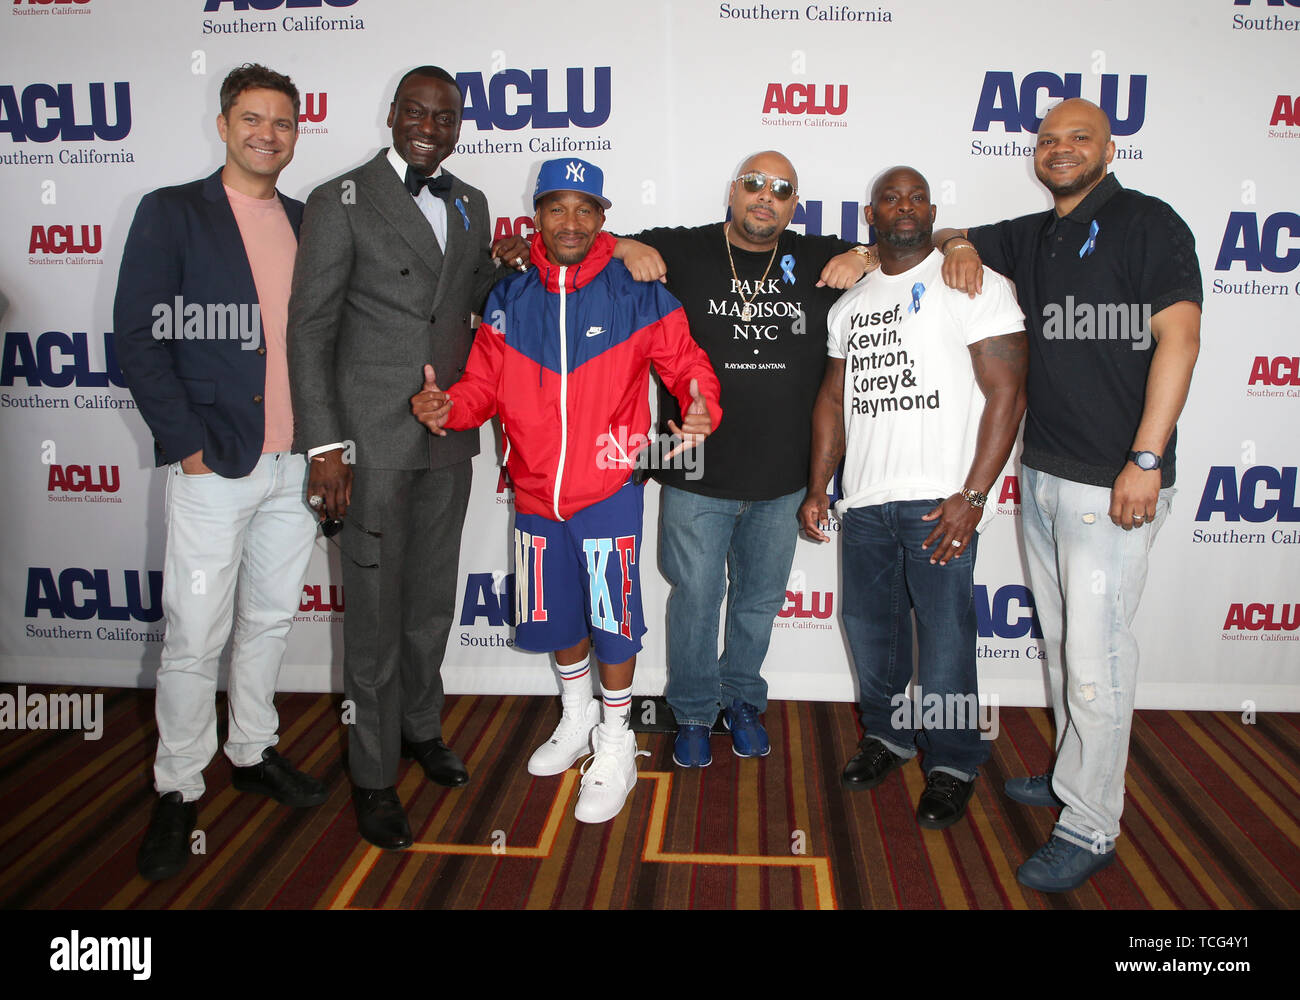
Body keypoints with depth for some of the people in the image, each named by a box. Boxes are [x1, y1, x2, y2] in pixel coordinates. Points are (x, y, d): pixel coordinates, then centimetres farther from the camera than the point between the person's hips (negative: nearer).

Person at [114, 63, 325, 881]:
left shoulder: (308, 224, 12)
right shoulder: (171, 214, -1)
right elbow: (139, 337, -7)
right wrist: (187, 445, -12)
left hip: (296, 463, 5)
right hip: (214, 466, -4)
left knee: (271, 619, 15)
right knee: (194, 637, 1)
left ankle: (254, 751, 33)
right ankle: (179, 789, 18)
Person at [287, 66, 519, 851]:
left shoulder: (471, 205, 12)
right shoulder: (342, 202, -6)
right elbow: (310, 328, -9)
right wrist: (324, 444, -15)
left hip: (448, 439, 5)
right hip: (373, 440, -5)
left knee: (433, 598, 18)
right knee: (376, 611, 3)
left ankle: (422, 726, 39)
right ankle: (375, 776, 19)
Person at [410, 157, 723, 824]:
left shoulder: (637, 294, -6)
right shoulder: (509, 299, 3)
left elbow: (685, 364, -3)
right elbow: (484, 385, 6)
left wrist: (701, 409, -24)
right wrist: (446, 406, -14)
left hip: (609, 492, -4)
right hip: (535, 495, 4)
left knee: (611, 619, 3)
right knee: (555, 615, 18)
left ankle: (615, 745, 25)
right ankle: (577, 718, 44)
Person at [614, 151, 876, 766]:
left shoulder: (817, 260, 4)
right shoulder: (684, 252, -1)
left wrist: (866, 258, -8)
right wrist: (627, 249, -16)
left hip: (782, 479, 3)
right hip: (698, 474, -2)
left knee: (760, 599, 17)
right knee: (696, 597, 7)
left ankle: (743, 701, 38)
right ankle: (693, 712, 28)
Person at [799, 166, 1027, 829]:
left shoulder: (974, 285, -2)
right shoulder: (850, 304, 16)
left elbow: (1007, 393, -8)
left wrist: (972, 496, -15)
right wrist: (817, 489, 10)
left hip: (939, 500, -5)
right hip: (864, 501, 6)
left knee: (945, 636, -1)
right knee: (870, 626, 13)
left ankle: (952, 764, 18)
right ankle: (886, 736, 34)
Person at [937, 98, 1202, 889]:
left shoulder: (1148, 223, -5)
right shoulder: (1033, 236, 16)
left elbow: (1178, 336, -13)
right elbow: (953, 237, 31)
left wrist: (1146, 459, -20)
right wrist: (958, 243, 5)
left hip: (1112, 486, -8)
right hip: (1042, 473, 8)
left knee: (1095, 657, -5)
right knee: (1061, 641, 17)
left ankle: (1090, 830, 6)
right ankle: (1073, 775, 34)